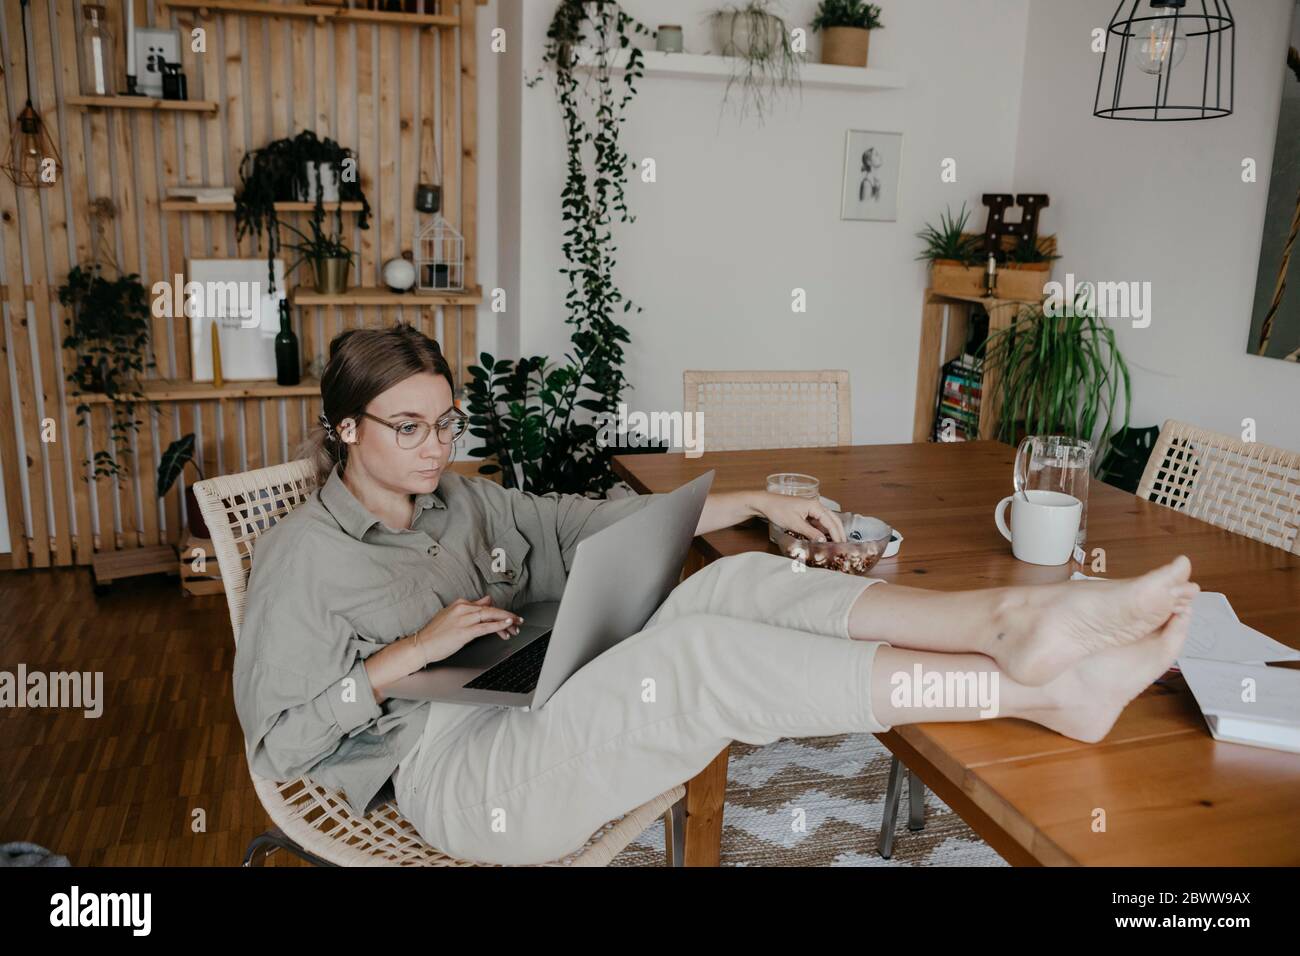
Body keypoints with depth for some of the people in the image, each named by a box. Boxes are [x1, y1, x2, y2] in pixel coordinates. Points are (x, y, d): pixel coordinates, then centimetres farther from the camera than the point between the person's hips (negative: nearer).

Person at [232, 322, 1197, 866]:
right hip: (463, 774, -6)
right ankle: (1036, 688, -40)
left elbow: (594, 522, 17)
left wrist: (754, 502, 8)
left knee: (737, 583, -21)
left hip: (556, 709, 7)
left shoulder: (460, 499, 18)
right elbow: (278, 739, -3)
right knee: (702, 654, -33)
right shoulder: (301, 556, 0)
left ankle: (1012, 619, -39)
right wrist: (415, 649, -13)